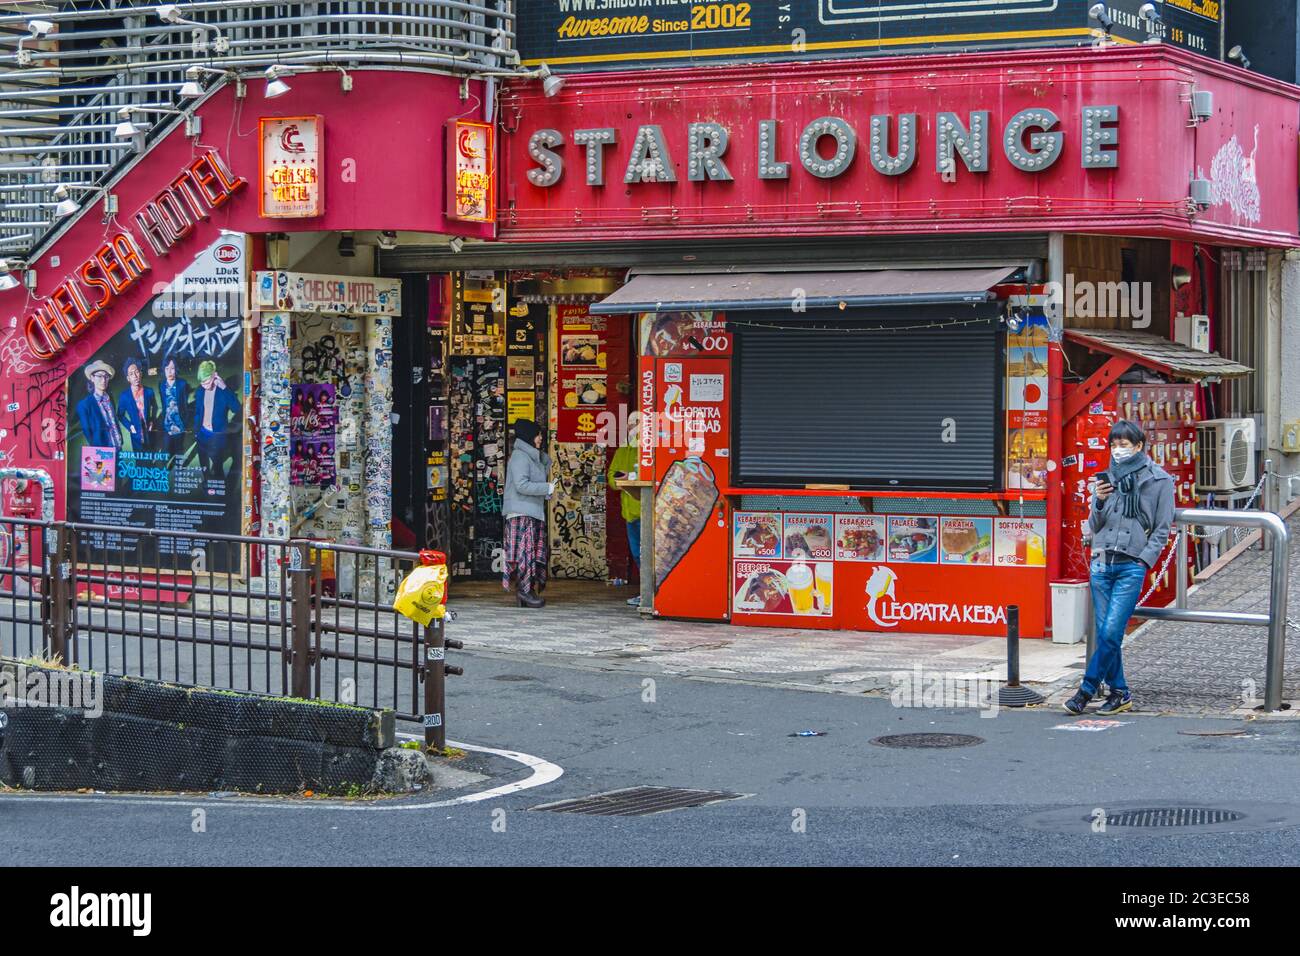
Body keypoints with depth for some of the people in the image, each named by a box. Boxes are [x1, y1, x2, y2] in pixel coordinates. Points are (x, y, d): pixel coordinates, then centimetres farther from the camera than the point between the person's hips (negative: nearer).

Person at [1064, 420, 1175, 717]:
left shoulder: (1159, 480, 3)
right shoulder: (1109, 478, 13)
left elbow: (1163, 528, 3)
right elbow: (1094, 526, 14)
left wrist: (1144, 560, -7)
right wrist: (1100, 502, -5)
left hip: (1132, 567, -4)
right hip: (1101, 563, 4)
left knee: (1111, 632, -11)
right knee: (1105, 633, 3)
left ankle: (1087, 690, -4)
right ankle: (1119, 693, 11)